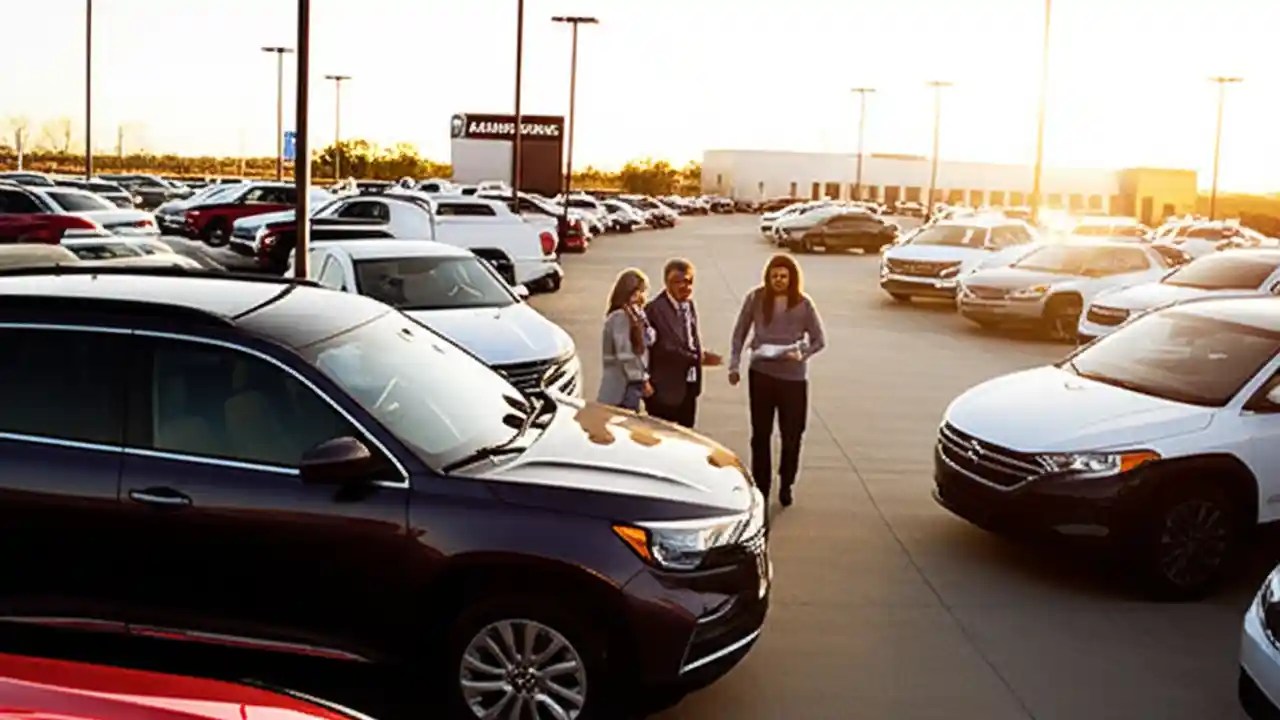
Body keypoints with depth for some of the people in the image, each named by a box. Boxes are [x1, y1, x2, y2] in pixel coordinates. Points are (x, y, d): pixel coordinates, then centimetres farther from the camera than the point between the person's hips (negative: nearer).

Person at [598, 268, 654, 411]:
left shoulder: (633, 315, 12)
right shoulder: (620, 316, -16)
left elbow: (648, 341, 8)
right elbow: (624, 354, -18)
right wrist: (642, 379, -13)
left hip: (632, 382, 9)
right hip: (622, 386, -9)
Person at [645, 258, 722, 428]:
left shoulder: (689, 305, 10)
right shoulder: (655, 309, -18)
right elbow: (665, 348, -21)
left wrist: (701, 355, -4)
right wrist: (699, 359, -18)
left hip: (689, 385, 8)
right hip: (666, 388, -8)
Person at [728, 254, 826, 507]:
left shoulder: (804, 304, -6)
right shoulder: (756, 298, -3)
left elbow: (819, 340, 0)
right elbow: (740, 332, 6)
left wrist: (802, 354, -19)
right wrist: (734, 365, 1)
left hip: (793, 375, 0)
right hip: (761, 373, 1)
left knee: (792, 434, 7)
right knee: (760, 433, 7)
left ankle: (786, 484, 28)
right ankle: (761, 486, 20)